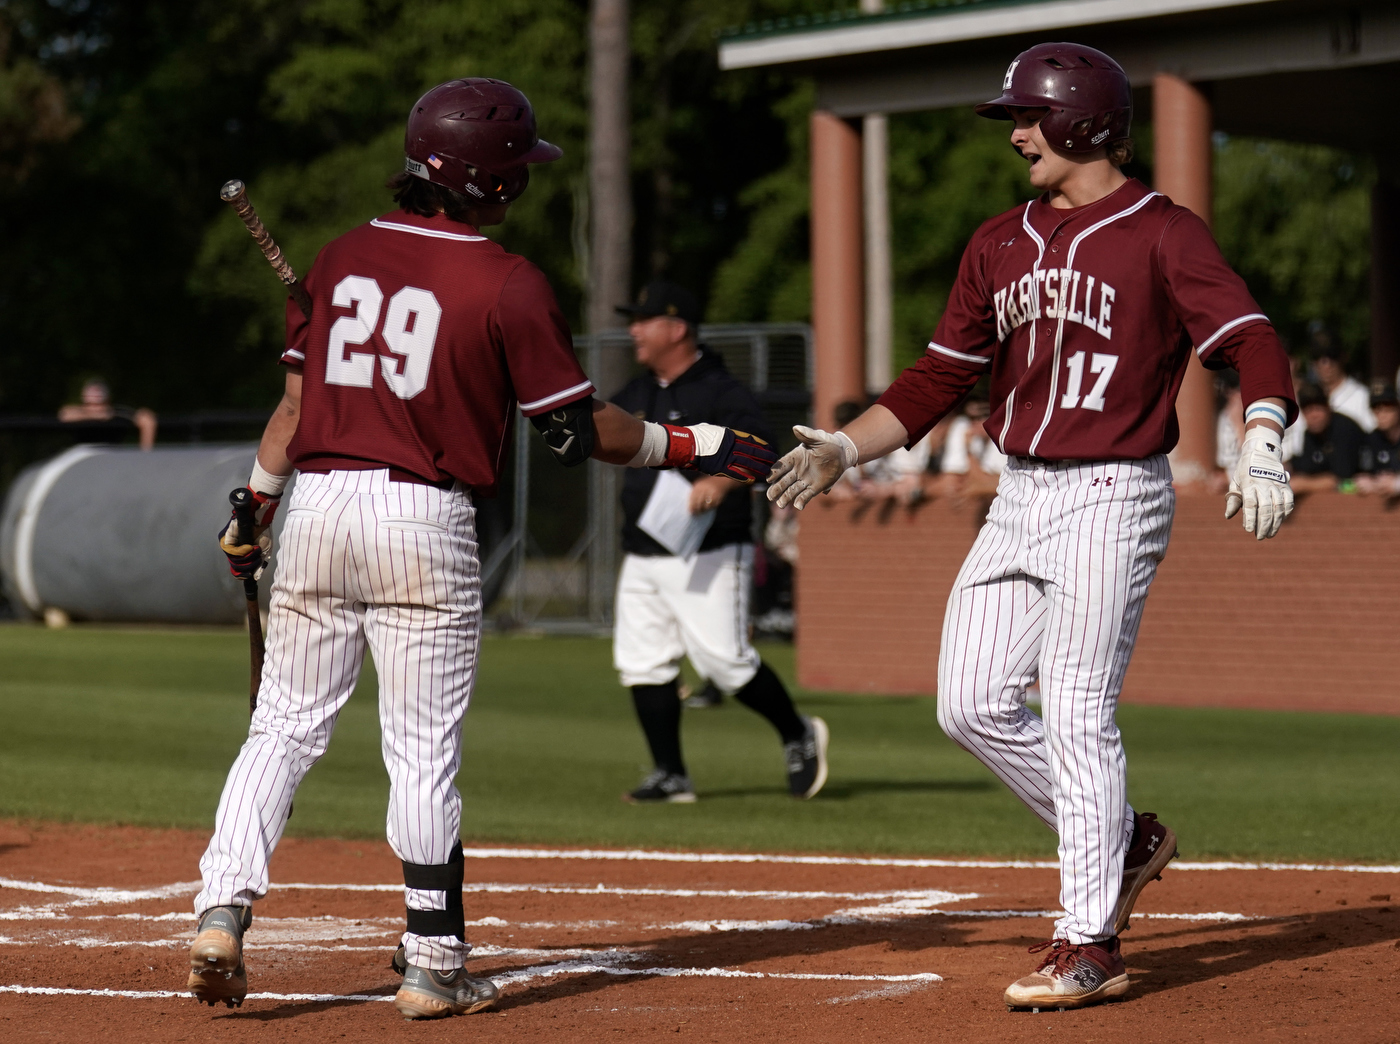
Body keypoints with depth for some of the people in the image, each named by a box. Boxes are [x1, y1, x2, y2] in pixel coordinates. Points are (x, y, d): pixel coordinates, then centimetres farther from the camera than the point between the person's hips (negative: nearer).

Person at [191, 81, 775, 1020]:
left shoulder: (342, 257, 9)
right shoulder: (508, 283, -6)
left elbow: (296, 400, 11)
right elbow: (579, 430, -4)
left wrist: (256, 505, 20)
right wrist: (695, 446, 6)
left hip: (318, 506, 4)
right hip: (425, 521, -4)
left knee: (285, 727, 10)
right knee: (425, 754, 2)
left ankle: (222, 912, -5)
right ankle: (433, 966, 6)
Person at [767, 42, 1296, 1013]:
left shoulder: (1164, 234, -7)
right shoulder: (1001, 243, 13)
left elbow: (1251, 341, -18)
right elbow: (942, 377, 17)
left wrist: (1261, 443, -36)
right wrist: (845, 448, 6)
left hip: (1112, 496, -7)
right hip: (1018, 497, 7)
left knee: (1079, 715, -10)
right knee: (973, 705, 4)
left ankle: (1091, 947, -4)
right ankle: (1122, 839, 23)